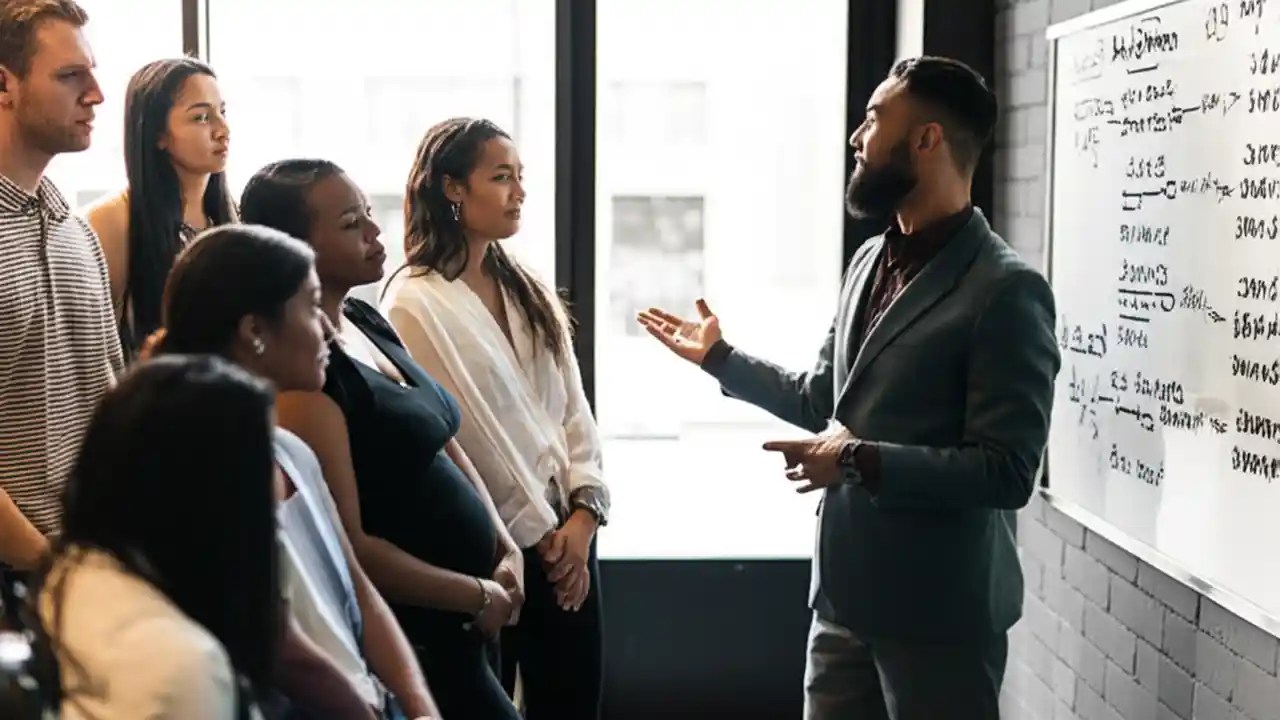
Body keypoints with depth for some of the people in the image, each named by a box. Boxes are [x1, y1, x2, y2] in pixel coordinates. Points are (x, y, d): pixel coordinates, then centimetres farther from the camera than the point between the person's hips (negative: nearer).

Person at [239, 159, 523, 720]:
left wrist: (505, 549, 2)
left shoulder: (367, 321, 6)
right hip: (407, 642, -9)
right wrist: (478, 595, -12)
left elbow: (445, 445, 14)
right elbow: (350, 546, -22)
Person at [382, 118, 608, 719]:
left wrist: (584, 512, -5)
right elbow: (439, 437, -12)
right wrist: (537, 533, -8)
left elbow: (573, 409, 9)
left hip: (567, 539, 6)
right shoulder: (413, 304, -10)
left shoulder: (529, 291, 11)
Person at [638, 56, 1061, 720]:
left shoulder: (1005, 290, -16)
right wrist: (719, 357, 19)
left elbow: (1007, 472, -20)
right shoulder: (870, 261, 9)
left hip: (938, 612, -7)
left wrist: (863, 462, -23)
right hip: (844, 596, 7)